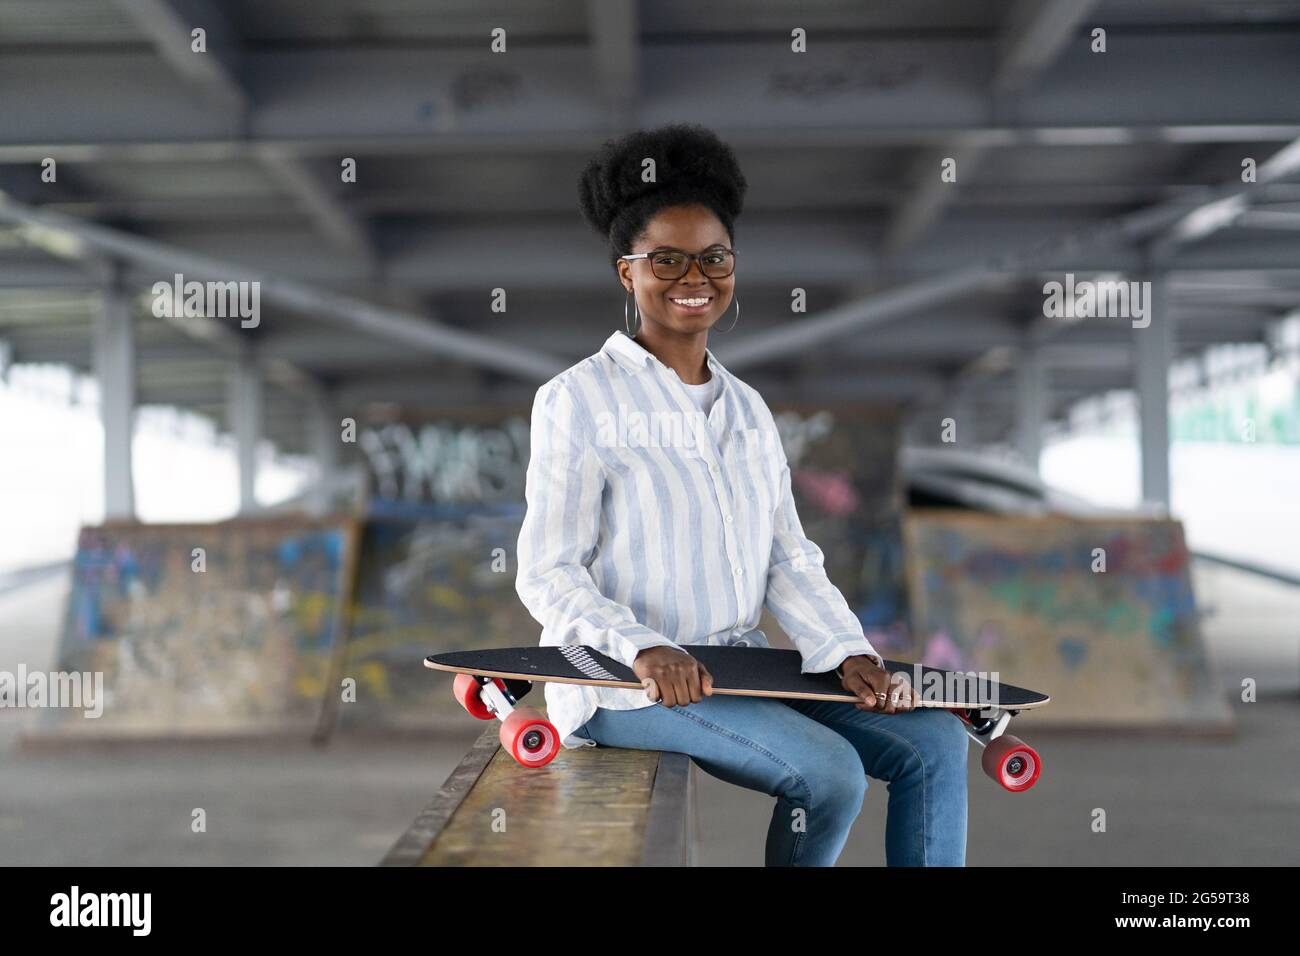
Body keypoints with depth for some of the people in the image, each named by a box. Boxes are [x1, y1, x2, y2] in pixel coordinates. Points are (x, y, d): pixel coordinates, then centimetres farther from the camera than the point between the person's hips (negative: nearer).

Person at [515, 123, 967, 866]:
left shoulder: (747, 409, 16)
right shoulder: (579, 400, -5)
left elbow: (790, 562, 11)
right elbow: (547, 575, -10)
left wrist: (850, 652, -8)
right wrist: (645, 651, -26)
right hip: (624, 685, -7)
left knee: (935, 742, -7)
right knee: (829, 771, -26)